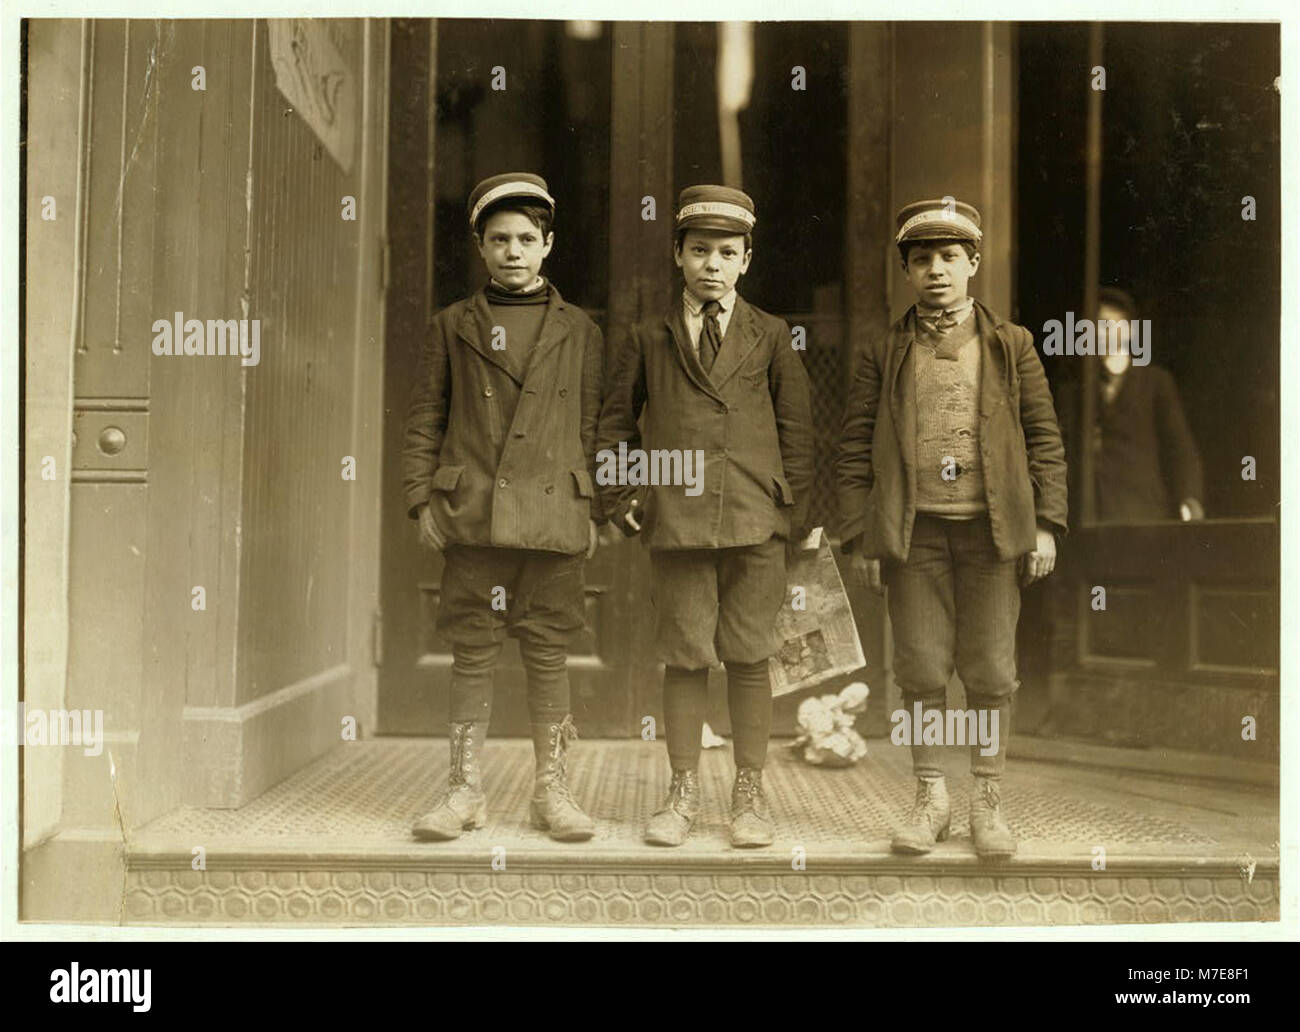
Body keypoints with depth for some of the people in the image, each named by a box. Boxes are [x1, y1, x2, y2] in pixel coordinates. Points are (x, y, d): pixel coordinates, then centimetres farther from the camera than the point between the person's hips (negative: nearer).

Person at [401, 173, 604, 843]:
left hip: (552, 516, 0)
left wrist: (595, 511, 5)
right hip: (471, 515, 0)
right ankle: (464, 790, 14)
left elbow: (593, 427, 10)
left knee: (547, 655, 4)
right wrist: (422, 500, 1)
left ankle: (552, 790, 14)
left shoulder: (579, 331, 11)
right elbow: (424, 420, 10)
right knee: (472, 653, 4)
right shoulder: (451, 327, 11)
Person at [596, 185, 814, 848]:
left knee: (749, 658, 4)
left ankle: (749, 794, 16)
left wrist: (792, 509, 4)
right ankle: (683, 793, 16)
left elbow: (796, 428, 10)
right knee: (684, 658, 4)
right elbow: (614, 422, 16)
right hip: (675, 521, 0)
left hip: (755, 525, 0)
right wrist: (622, 498, 6)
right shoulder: (648, 339, 10)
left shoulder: (770, 337, 10)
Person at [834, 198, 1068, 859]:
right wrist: (858, 539, -1)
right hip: (914, 532, 0)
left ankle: (987, 803, 18)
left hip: (992, 531, 0)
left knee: (990, 672, 4)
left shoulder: (1011, 346, 9)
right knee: (921, 669, 3)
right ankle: (930, 798, 19)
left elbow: (1044, 439, 7)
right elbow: (854, 451, 5)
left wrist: (1047, 525, -1)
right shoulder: (884, 354, 7)